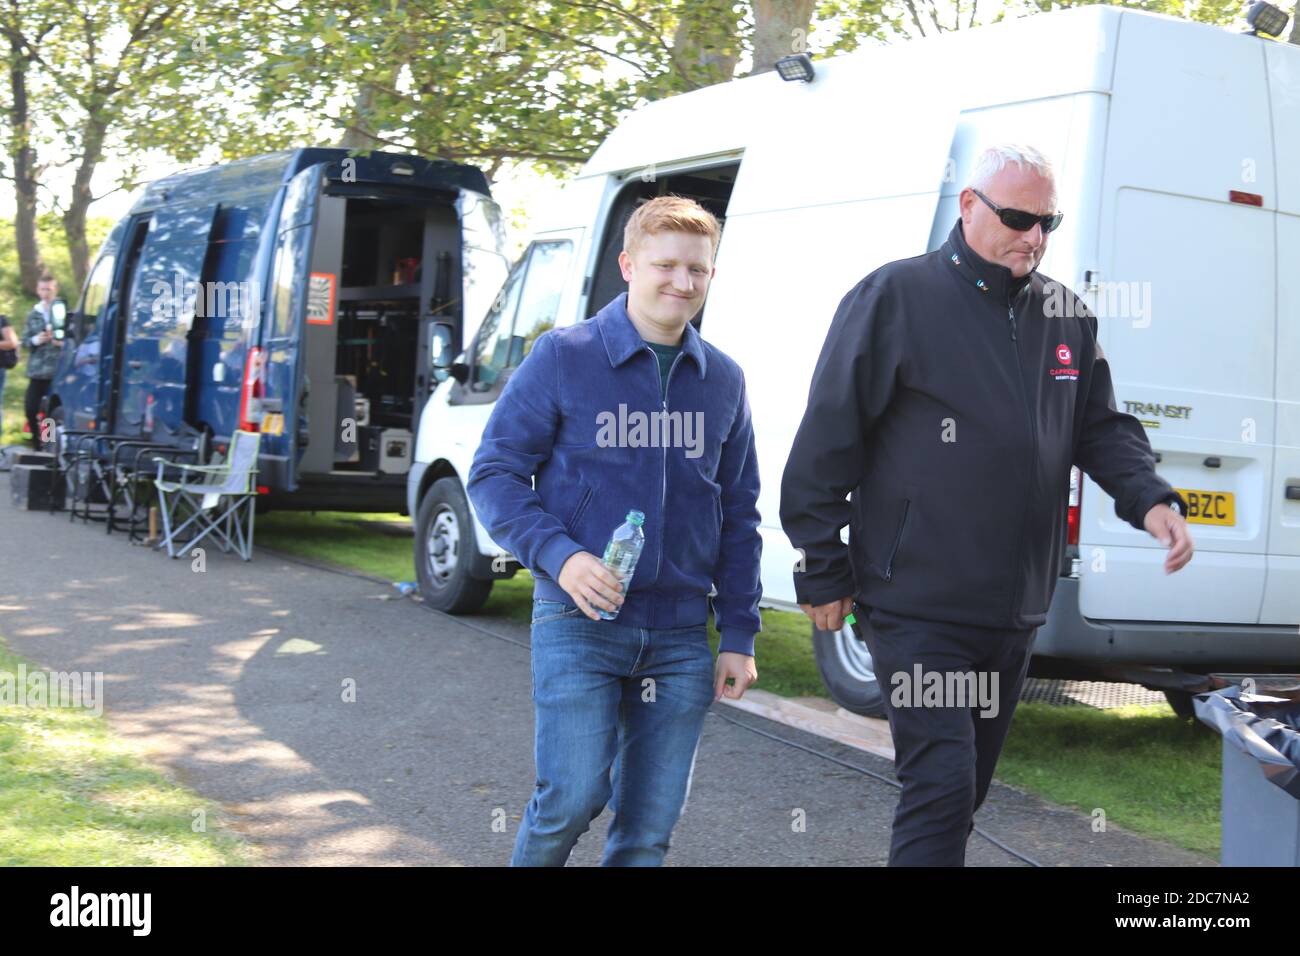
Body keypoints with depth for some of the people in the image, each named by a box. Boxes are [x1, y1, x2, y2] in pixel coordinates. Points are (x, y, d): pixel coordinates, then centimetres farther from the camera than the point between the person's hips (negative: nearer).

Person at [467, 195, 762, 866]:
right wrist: (560, 555, -17)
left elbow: (739, 518, 15)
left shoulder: (723, 381, 10)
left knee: (650, 825, 5)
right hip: (579, 624, -4)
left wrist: (738, 635, 10)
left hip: (680, 634, 4)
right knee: (574, 796, -13)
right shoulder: (563, 357, -2)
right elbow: (493, 473, -2)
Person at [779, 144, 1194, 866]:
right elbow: (827, 440, -8)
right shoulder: (896, 297, -8)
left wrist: (1150, 498, -4)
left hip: (1015, 612, 6)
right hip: (918, 609, -6)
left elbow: (1102, 427, 16)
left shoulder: (1067, 315, 10)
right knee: (941, 790, -11)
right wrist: (824, 571, -8)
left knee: (965, 791, 16)